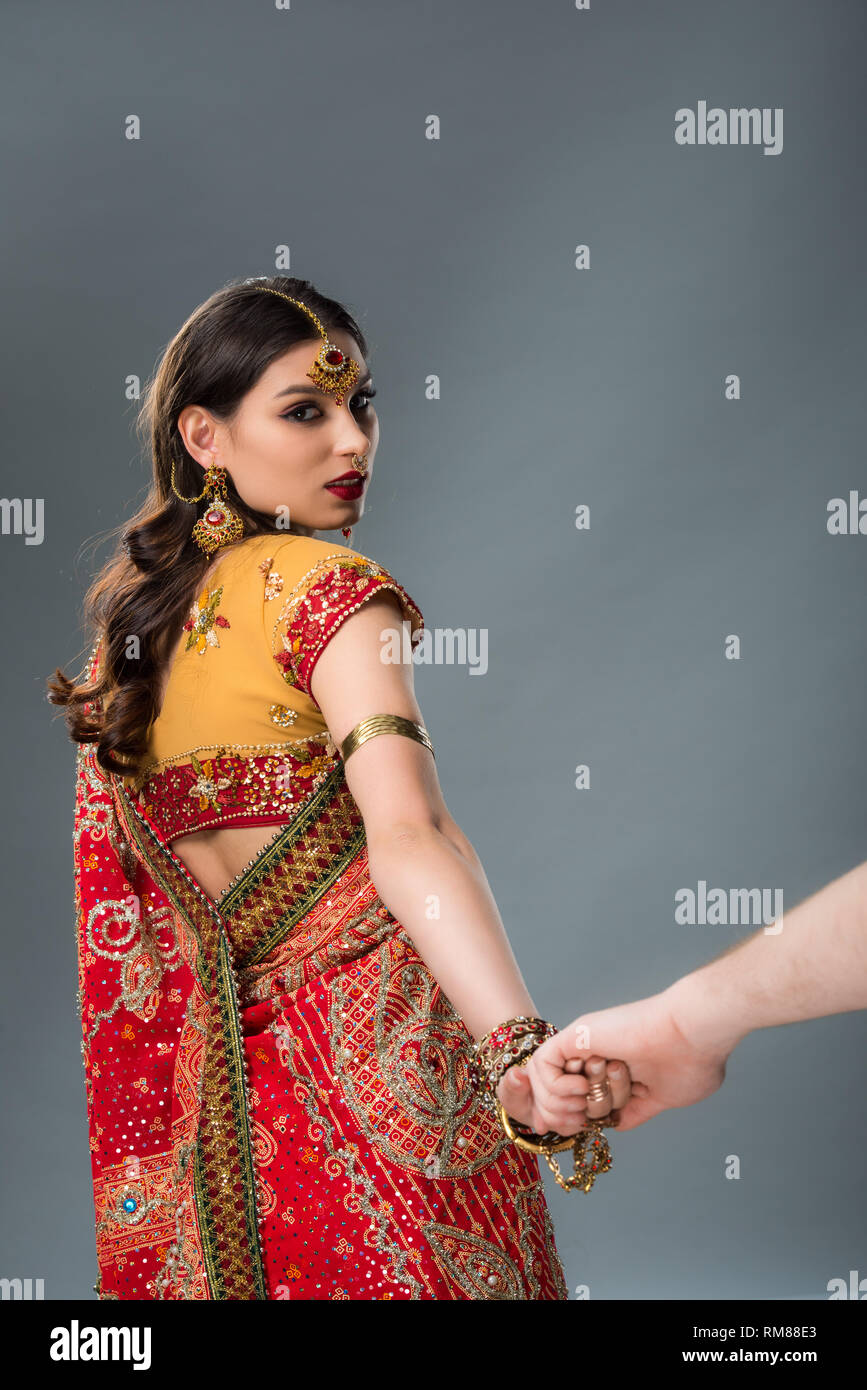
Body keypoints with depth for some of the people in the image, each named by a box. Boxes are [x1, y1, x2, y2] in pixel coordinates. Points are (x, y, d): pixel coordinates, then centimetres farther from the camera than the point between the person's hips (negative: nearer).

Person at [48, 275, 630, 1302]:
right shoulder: (329, 592, -15)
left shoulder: (127, 604, 7)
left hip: (215, 1075, 7)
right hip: (370, 1054, -7)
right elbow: (410, 838, -31)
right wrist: (524, 1049, -41)